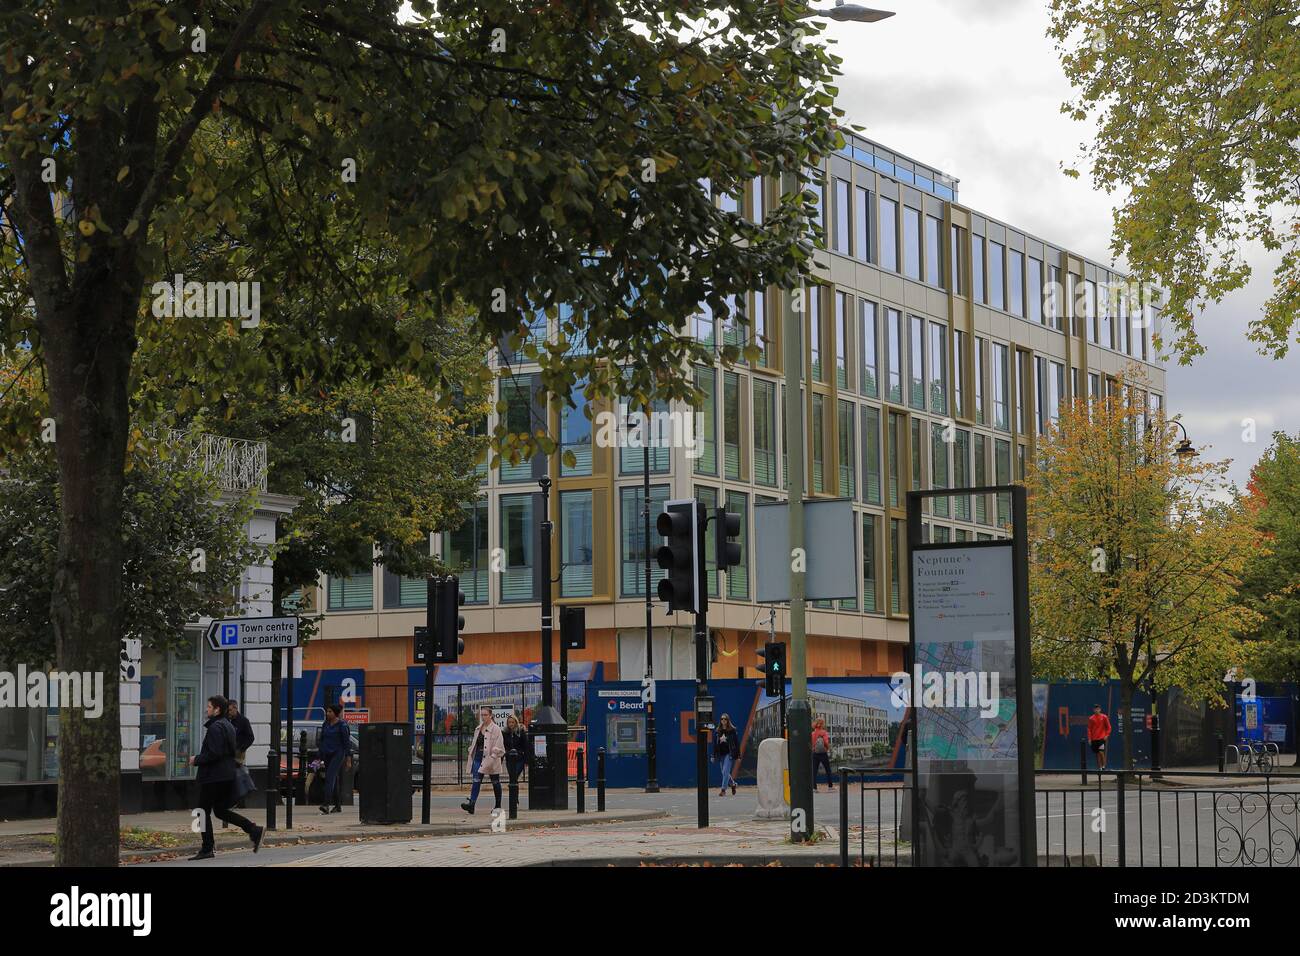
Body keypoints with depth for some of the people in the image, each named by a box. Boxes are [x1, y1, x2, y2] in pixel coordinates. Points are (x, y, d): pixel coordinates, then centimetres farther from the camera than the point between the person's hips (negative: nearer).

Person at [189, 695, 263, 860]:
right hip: (226, 776, 10)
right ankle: (254, 831, 5)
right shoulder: (227, 725, 15)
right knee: (221, 810, 15)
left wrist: (196, 759, -10)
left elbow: (213, 753, -24)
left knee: (204, 811, 0)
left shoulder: (215, 727, -17)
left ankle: (207, 849, 4)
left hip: (213, 777, -10)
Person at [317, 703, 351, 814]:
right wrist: (321, 755, 13)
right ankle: (337, 806, 17)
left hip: (337, 754, -7)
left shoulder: (341, 725, -6)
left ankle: (326, 804, -30)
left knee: (330, 777, -20)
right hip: (327, 755, 7)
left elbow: (346, 741, -6)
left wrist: (347, 756, -9)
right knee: (334, 780, 10)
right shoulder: (325, 725, 12)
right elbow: (321, 740, 17)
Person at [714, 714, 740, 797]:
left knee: (725, 772, -12)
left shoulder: (733, 730, -2)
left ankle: (723, 790, -10)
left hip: (729, 753, -5)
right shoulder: (718, 731, 7)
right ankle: (733, 784, 35)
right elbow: (715, 743, 10)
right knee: (724, 773, 11)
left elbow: (737, 743, -1)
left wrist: (738, 755, -3)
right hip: (721, 754, 5)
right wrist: (714, 755, 7)